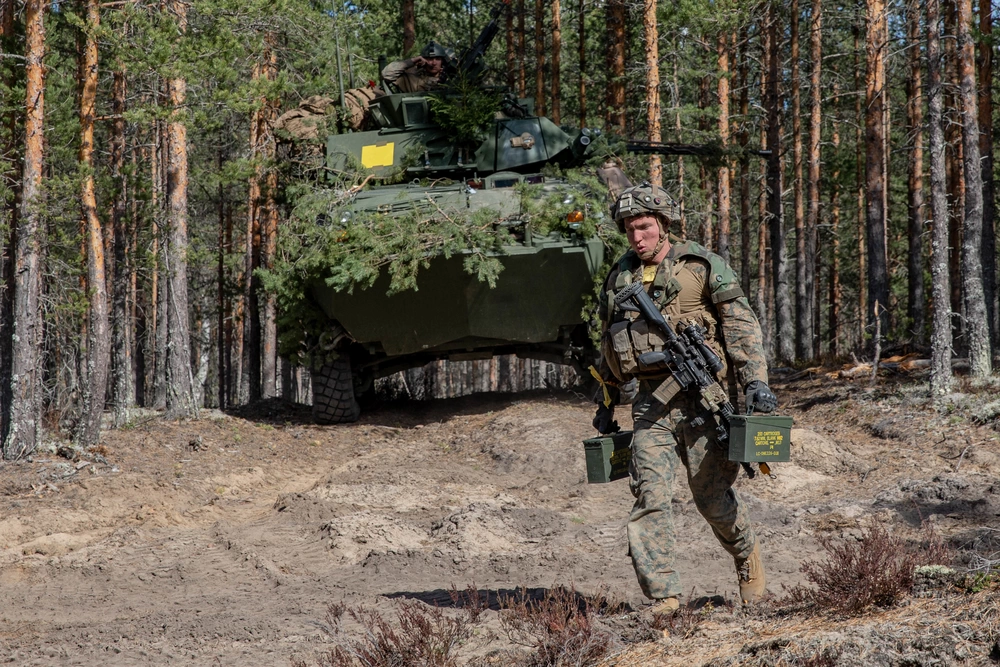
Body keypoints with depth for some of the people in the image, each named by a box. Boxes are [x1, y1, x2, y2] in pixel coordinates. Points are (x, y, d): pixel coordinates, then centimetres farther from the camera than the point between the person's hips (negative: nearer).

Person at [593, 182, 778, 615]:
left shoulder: (703, 267, 0)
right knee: (650, 497, -9)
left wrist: (756, 381, -12)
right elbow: (608, 347, 24)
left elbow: (741, 326, -2)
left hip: (700, 397, -3)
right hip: (649, 403, 3)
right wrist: (605, 405, 26)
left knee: (712, 494, 2)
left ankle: (746, 554, 32)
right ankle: (663, 596, -9)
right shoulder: (620, 277, 13)